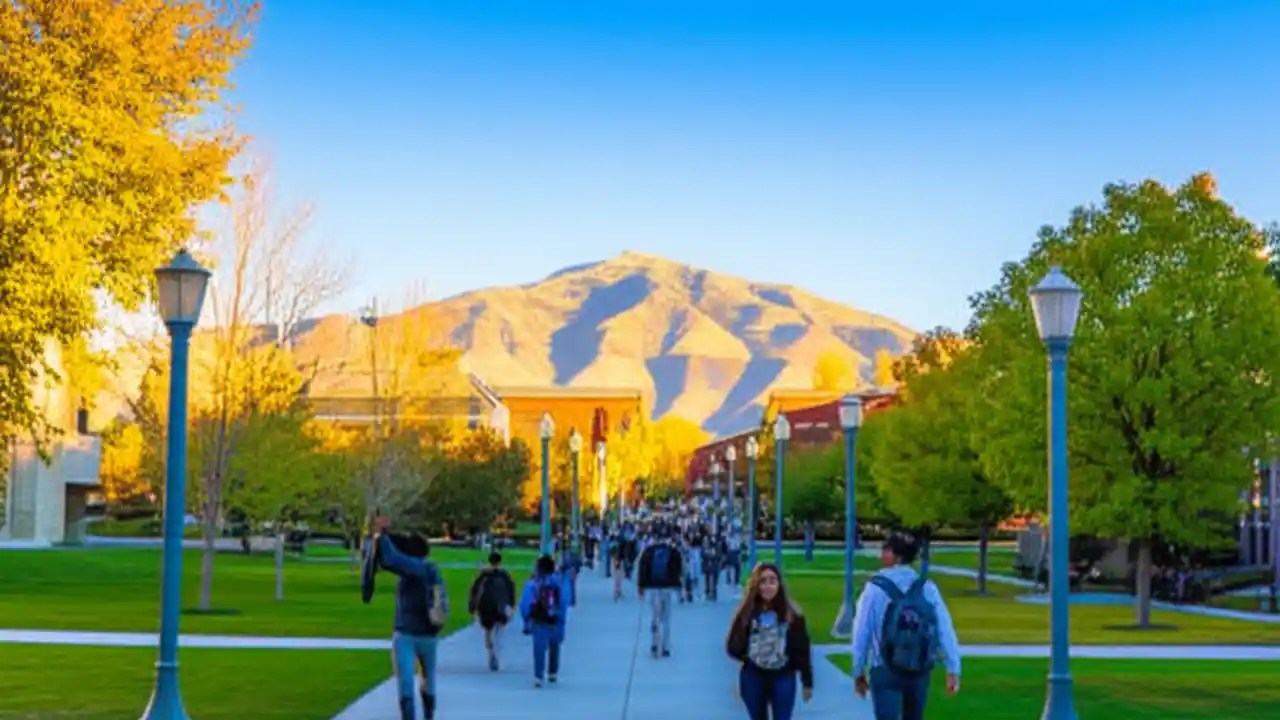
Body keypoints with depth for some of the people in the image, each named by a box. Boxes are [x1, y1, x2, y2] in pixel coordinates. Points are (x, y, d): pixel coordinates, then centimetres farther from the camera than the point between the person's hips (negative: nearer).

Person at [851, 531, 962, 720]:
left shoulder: (875, 589, -9)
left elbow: (861, 633, -5)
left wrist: (858, 672, 6)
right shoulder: (927, 588, -2)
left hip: (885, 672, -3)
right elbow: (945, 629, -8)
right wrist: (953, 669, -6)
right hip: (919, 671, 3)